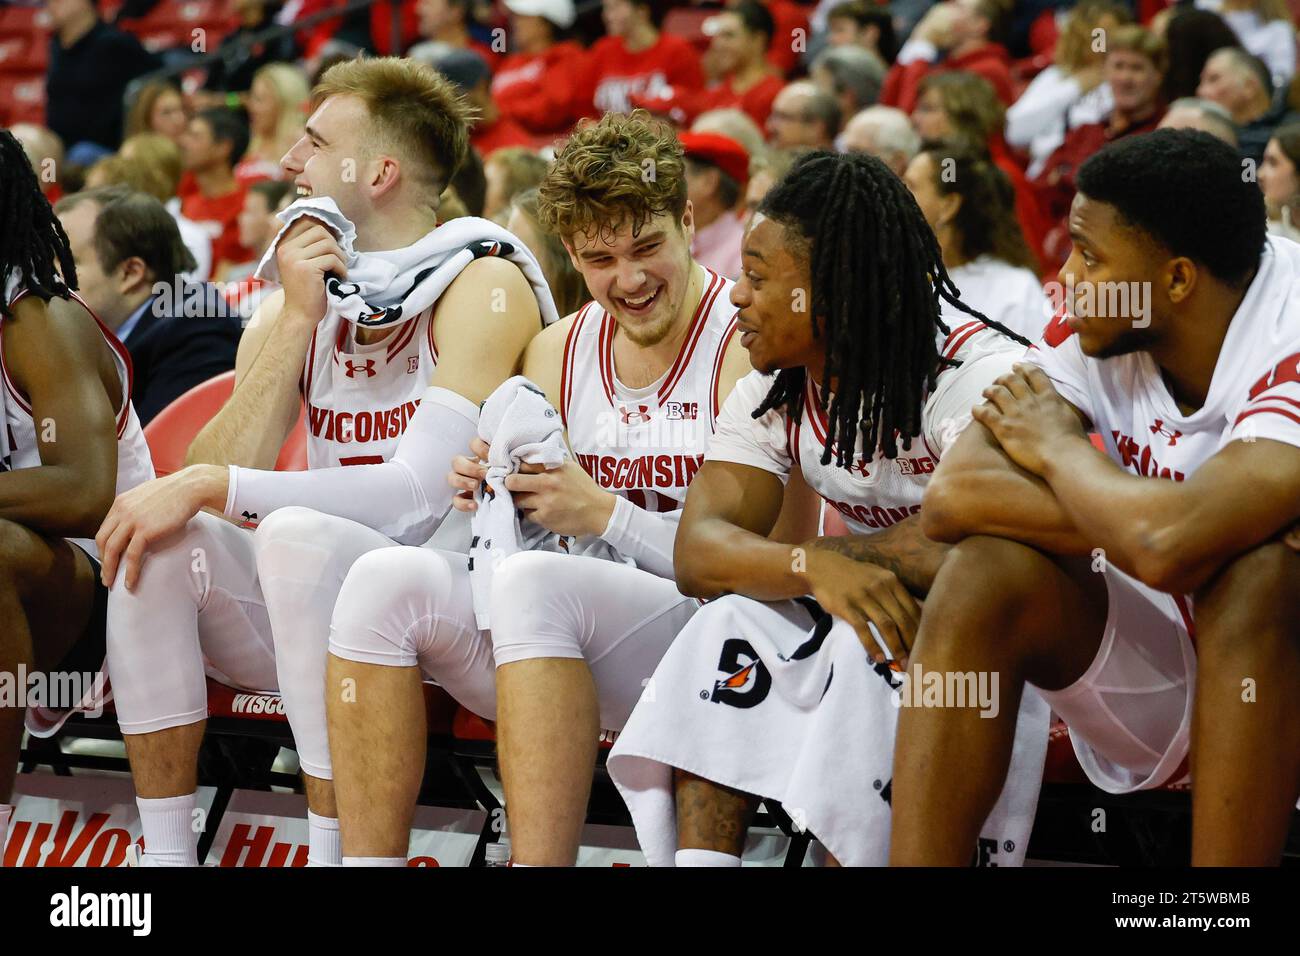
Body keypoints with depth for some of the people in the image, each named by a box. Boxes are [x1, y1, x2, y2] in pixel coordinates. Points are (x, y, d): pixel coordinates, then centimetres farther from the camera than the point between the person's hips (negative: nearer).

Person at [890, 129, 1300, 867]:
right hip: (1154, 669, 5)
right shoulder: (1095, 332, -7)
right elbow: (951, 498, -19)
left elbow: (1169, 546, -42)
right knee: (987, 573, -18)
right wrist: (1128, 526, -29)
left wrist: (1058, 448, -21)